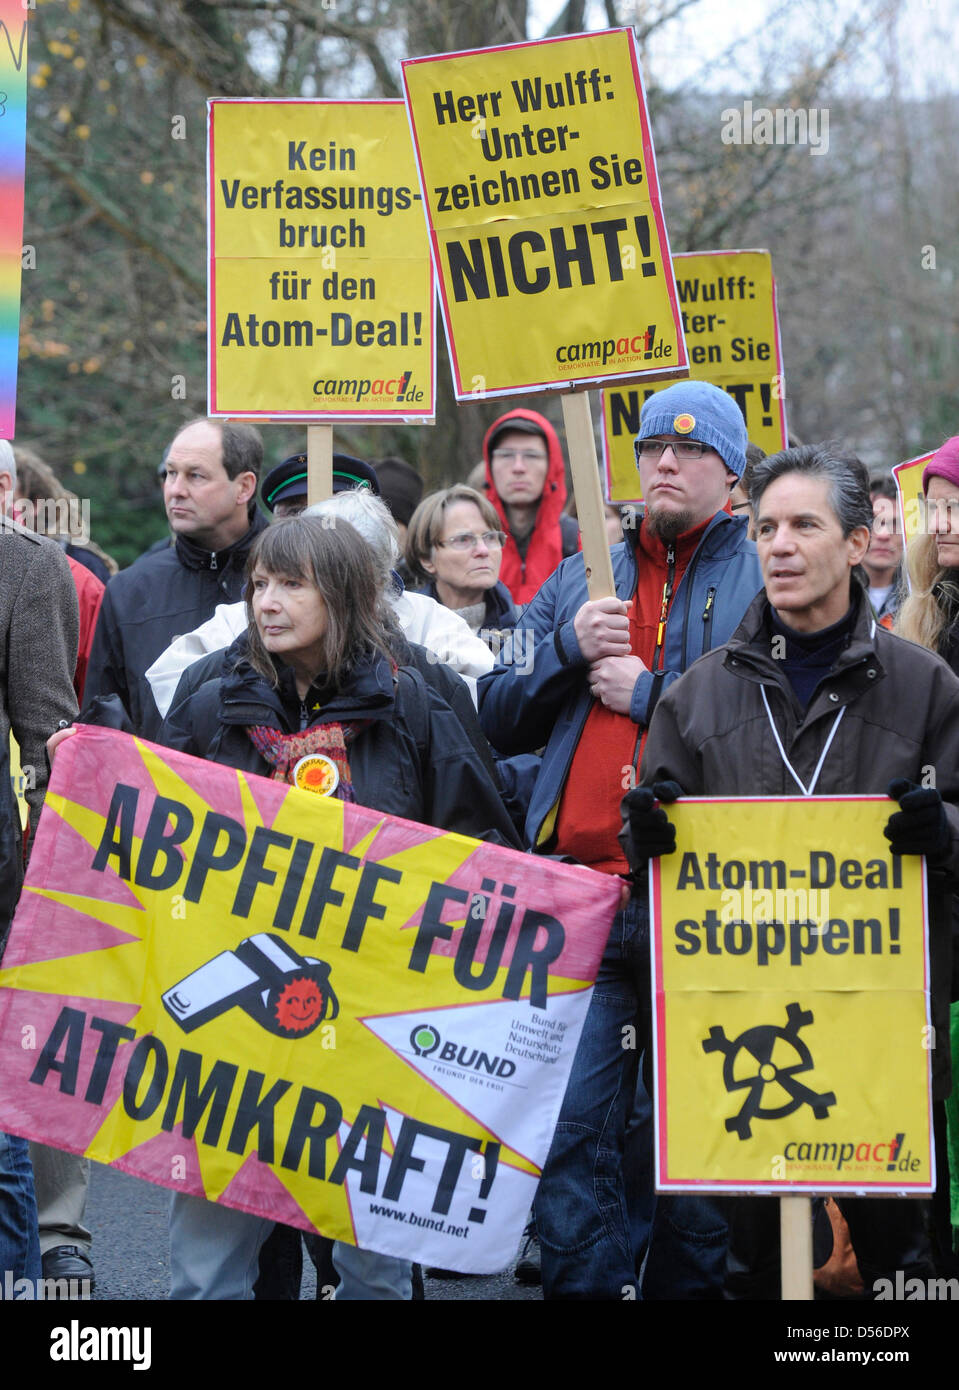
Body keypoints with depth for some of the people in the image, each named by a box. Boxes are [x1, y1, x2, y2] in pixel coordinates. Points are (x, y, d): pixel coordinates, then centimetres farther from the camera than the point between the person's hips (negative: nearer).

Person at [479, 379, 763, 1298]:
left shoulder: (769, 582, 6)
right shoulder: (580, 582, 19)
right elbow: (498, 722, 16)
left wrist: (650, 694, -7)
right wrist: (567, 649, -1)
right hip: (584, 890, 3)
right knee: (568, 1128, -2)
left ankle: (689, 1284, 15)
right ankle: (589, 1285, 5)